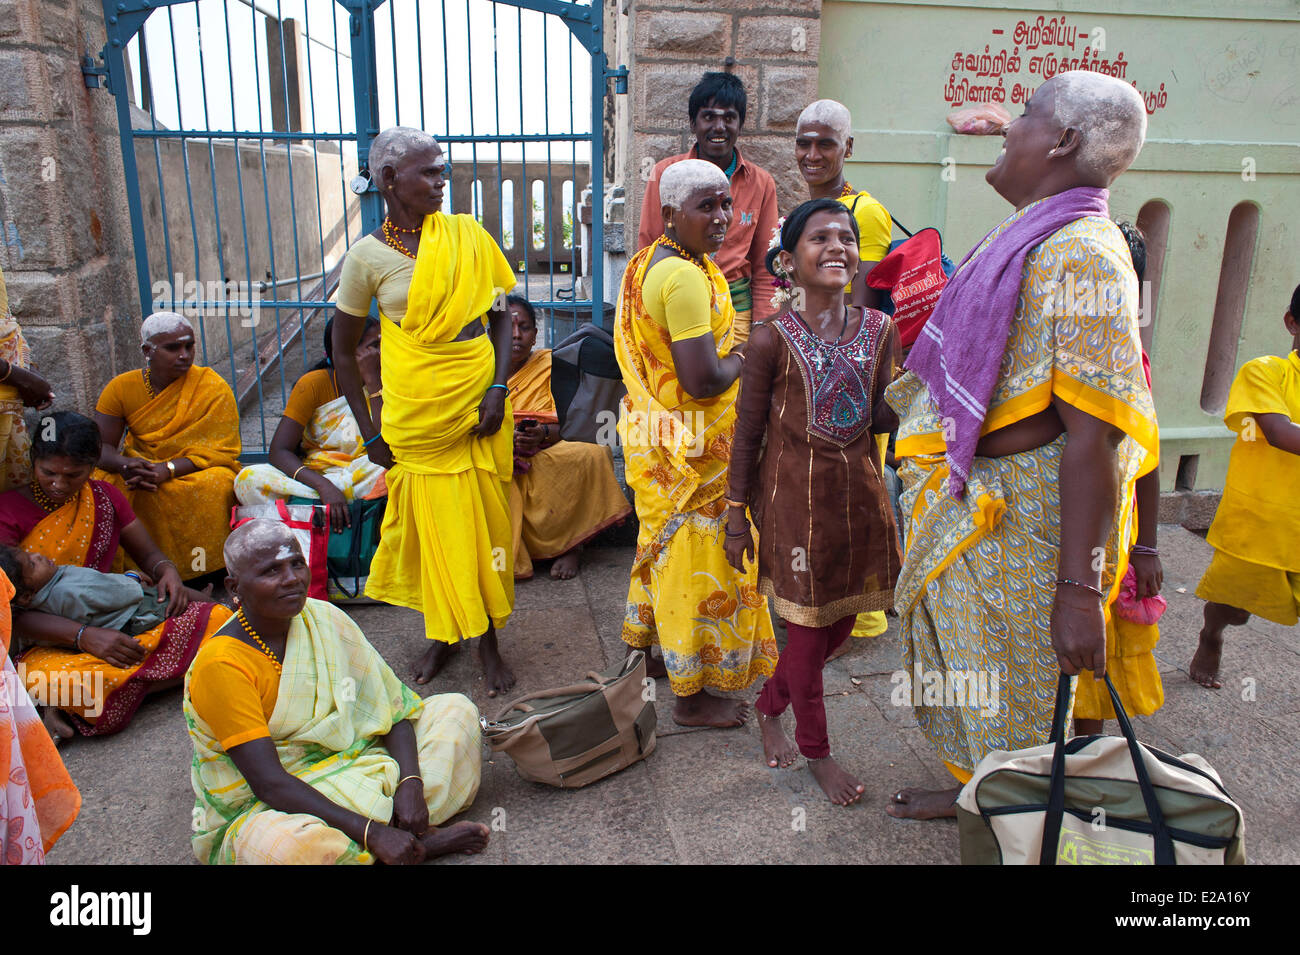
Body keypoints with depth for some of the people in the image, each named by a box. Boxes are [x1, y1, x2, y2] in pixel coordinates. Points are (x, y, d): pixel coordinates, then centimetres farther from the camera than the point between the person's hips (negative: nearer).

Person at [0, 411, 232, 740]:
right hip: (52, 645, -5)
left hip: (125, 620, 5)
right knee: (56, 682, -42)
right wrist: (84, 636, -28)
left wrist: (168, 573, -11)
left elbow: (149, 554, 16)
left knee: (217, 618, -21)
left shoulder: (103, 497, 9)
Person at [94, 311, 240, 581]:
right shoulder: (121, 388, 1)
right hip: (139, 471, 3)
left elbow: (217, 451, -12)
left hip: (197, 471, -3)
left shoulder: (213, 387, -7)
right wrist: (125, 465, -25)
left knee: (216, 485, -36)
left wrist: (166, 470, -28)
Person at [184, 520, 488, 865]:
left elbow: (394, 705, -3)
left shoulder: (324, 618, -4)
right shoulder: (221, 666, -21)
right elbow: (269, 784, -26)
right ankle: (421, 841, -15)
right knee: (286, 845, -41)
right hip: (265, 810, -6)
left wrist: (410, 784, -21)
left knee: (456, 709, -1)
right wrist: (372, 833, -32)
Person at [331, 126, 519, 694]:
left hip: (478, 406, 2)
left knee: (482, 520, 7)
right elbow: (343, 350, 2)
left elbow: (501, 313, 6)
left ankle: (486, 641, 20)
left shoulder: (467, 235, -1)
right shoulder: (367, 257, -5)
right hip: (415, 412, -1)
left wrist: (498, 387, -7)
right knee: (433, 524, 8)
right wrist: (369, 433, -1)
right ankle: (442, 633, 28)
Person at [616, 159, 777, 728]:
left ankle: (657, 654, 43)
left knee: (667, 545, 24)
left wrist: (724, 355, 6)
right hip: (690, 450, -10)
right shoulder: (686, 277, -24)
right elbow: (703, 381, -30)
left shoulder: (648, 263, 8)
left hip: (652, 434, 10)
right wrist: (743, 360, -10)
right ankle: (692, 696, 18)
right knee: (697, 559, 3)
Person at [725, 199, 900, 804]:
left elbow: (879, 418, 8)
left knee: (841, 620, 15)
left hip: (859, 491, 5)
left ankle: (768, 706, 39)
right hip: (796, 493, -5)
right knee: (807, 623, 6)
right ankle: (816, 751, 27)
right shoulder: (772, 339, -11)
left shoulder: (878, 330, 1)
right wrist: (736, 515, -5)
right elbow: (748, 435, -6)